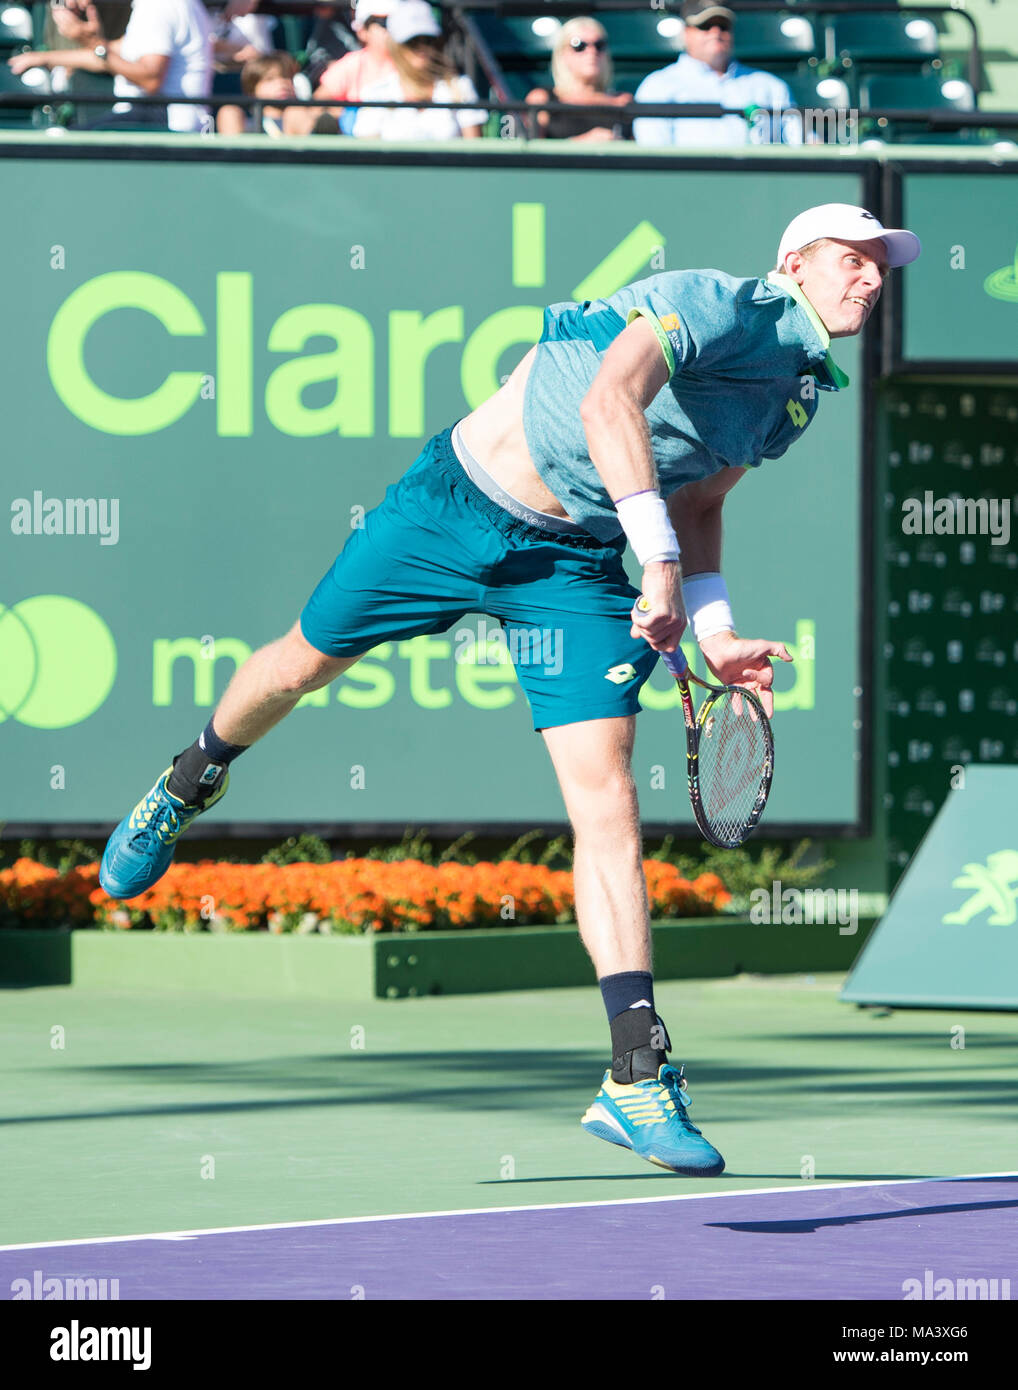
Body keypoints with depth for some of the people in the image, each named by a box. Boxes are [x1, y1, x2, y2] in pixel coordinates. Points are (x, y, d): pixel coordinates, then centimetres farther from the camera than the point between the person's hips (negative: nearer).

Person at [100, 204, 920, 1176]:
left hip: (572, 568, 5)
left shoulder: (801, 396, 4)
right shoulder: (710, 306, -22)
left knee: (605, 793, -13)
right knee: (304, 662, 16)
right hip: (459, 505, -5)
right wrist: (661, 561, -46)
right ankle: (192, 782, 53)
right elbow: (609, 401, -41)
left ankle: (637, 1079, -18)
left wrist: (715, 633, 4)